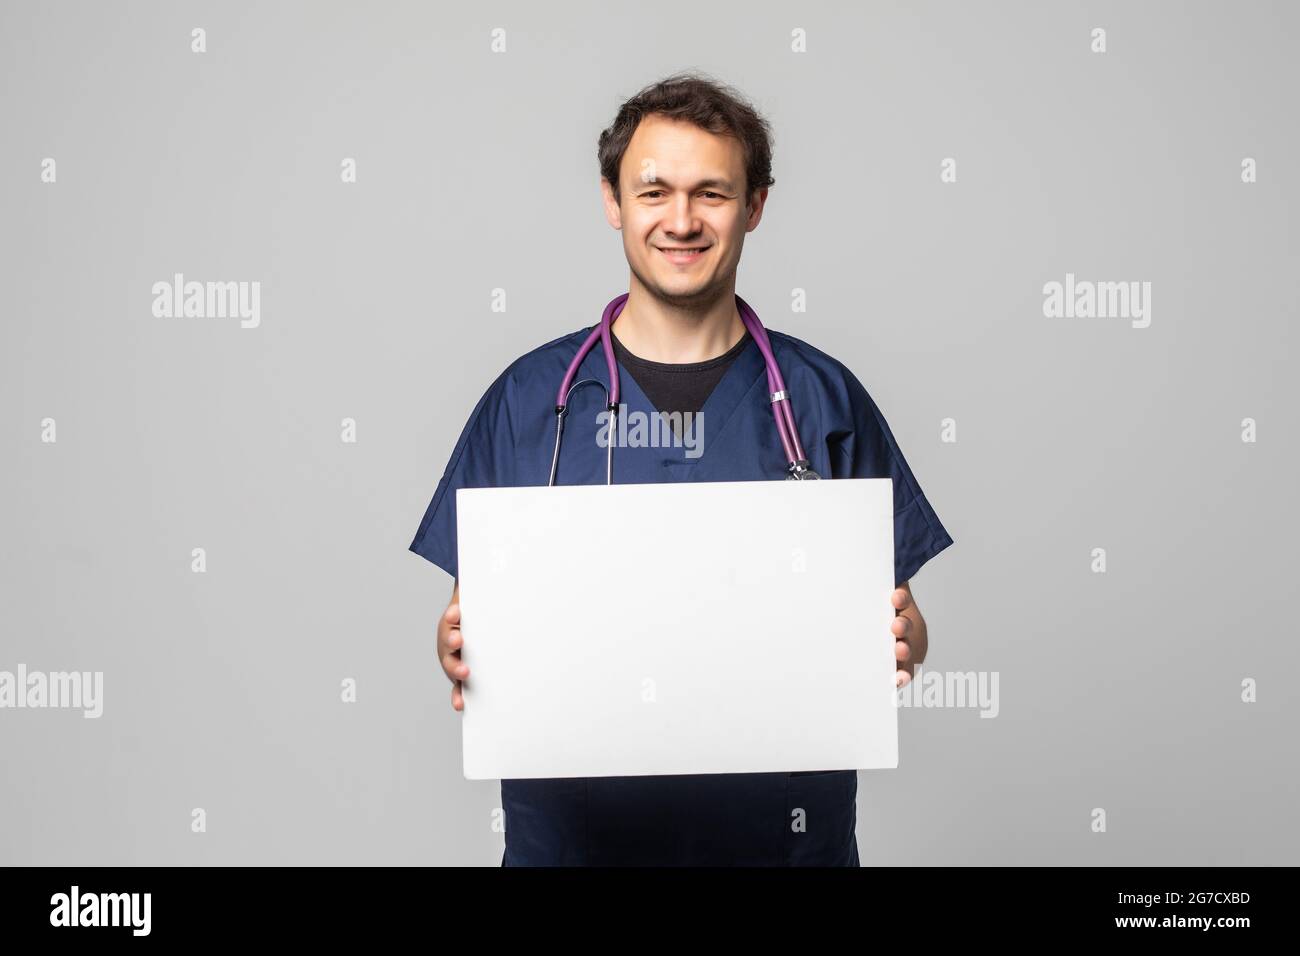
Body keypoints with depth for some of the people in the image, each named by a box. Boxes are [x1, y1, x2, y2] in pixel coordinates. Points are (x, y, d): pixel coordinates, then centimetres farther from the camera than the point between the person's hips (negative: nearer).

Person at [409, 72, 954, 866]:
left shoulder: (825, 398, 0)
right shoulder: (529, 398, 0)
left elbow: (901, 624, 2)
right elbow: (471, 613, 3)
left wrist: (898, 642, -19)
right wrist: (460, 649, -18)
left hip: (780, 827, 0)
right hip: (571, 827, 0)